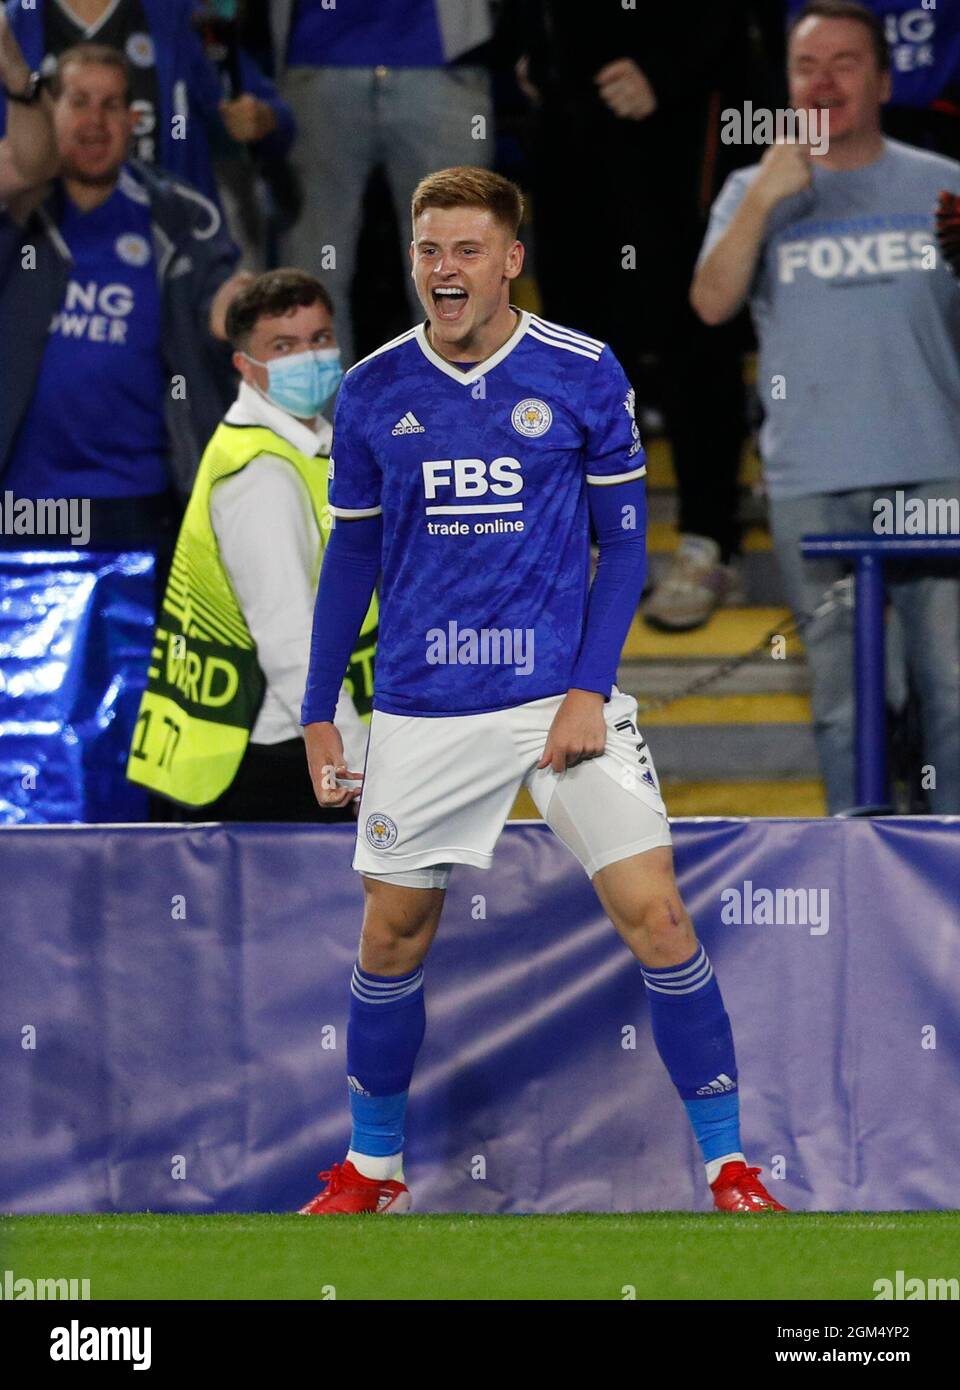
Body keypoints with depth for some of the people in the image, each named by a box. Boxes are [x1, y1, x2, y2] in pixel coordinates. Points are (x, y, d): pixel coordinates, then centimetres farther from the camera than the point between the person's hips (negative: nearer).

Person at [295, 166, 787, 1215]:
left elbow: (624, 542, 1)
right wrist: (318, 714, 9)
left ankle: (729, 1167, 1)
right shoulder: (374, 391, 2)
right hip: (422, 712, 2)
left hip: (565, 696, -2)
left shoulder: (584, 375, -4)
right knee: (394, 934, 7)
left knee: (655, 917, -9)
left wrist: (589, 687, -9)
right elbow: (351, 556, 11)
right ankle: (371, 1168, 26)